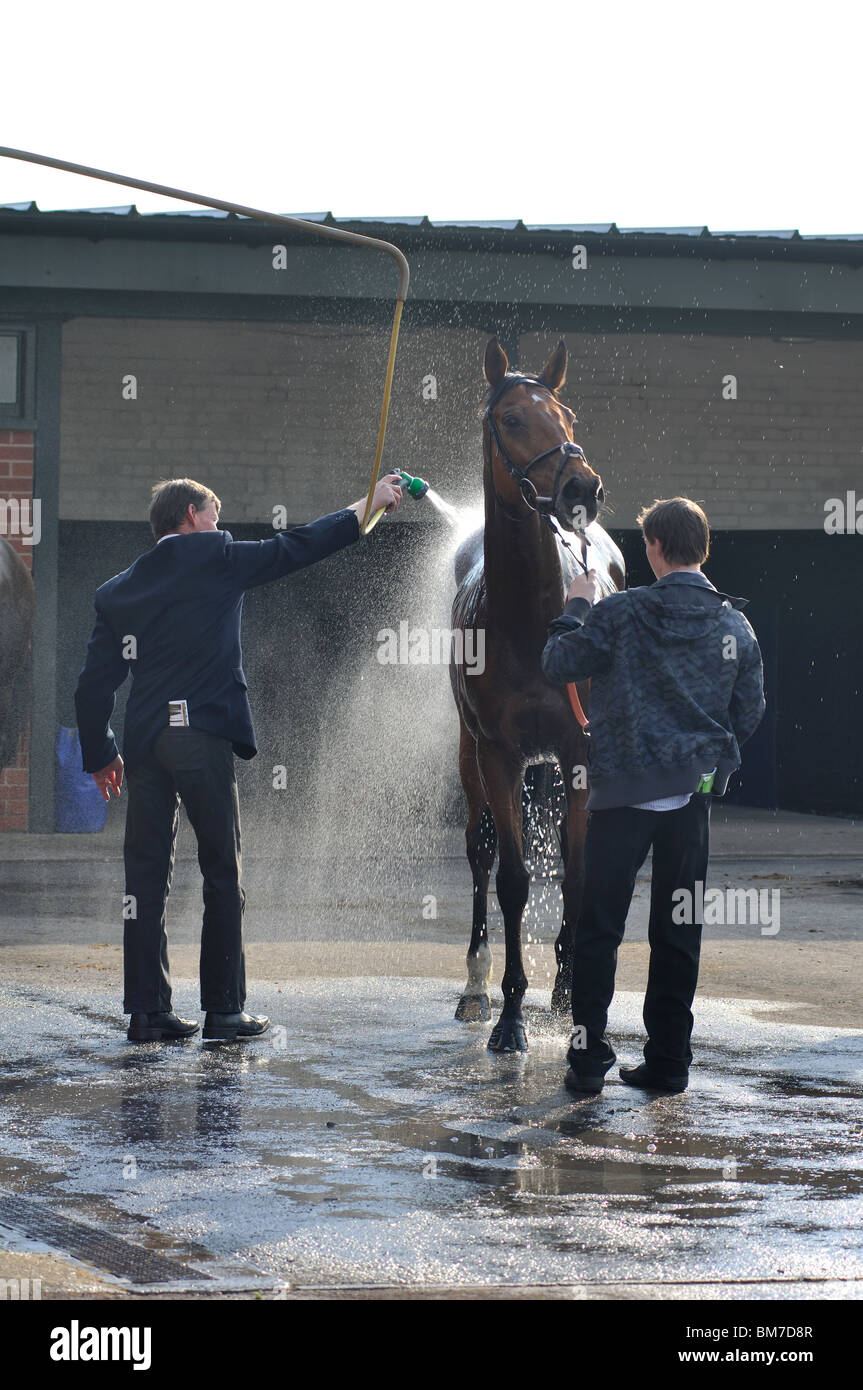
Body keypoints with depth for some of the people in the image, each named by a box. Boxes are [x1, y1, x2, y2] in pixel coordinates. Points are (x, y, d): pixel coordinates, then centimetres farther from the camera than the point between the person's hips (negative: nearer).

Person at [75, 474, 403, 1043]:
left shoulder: (117, 591, 15)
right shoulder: (217, 558, 3)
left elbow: (94, 683, 13)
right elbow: (295, 549, 5)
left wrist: (100, 755, 22)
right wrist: (369, 505, 14)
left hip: (145, 739, 5)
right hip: (204, 734, -5)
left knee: (147, 874, 6)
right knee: (223, 874, 2)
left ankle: (147, 1010, 5)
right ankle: (225, 1011, 2)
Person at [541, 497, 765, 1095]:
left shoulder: (620, 613, -10)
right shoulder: (735, 625, 2)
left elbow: (559, 664, -3)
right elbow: (750, 712, 9)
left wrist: (576, 607, 12)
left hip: (622, 793, -3)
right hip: (693, 798, 3)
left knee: (599, 927, 6)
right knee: (679, 932, 10)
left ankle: (589, 1057, 3)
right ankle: (668, 1061, 12)